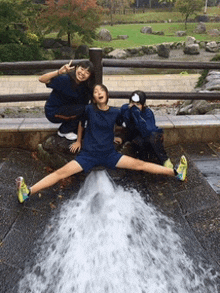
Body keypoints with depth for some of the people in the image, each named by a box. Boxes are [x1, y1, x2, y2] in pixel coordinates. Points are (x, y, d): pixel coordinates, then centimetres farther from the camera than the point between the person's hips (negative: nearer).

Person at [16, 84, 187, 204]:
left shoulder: (115, 112, 1)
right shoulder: (89, 110, -3)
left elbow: (122, 124, 22)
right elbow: (81, 123, 16)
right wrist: (78, 141, 22)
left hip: (109, 154, 1)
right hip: (88, 154, -1)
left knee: (140, 164, -8)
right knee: (61, 172, -17)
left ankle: (176, 172, -7)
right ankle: (28, 192, -27)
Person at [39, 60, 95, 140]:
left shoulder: (84, 86, -3)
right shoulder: (65, 79, -25)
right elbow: (41, 79, -34)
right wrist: (59, 71, -44)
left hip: (66, 109, 7)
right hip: (53, 112, -7)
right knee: (82, 109, -24)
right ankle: (63, 131, -2)